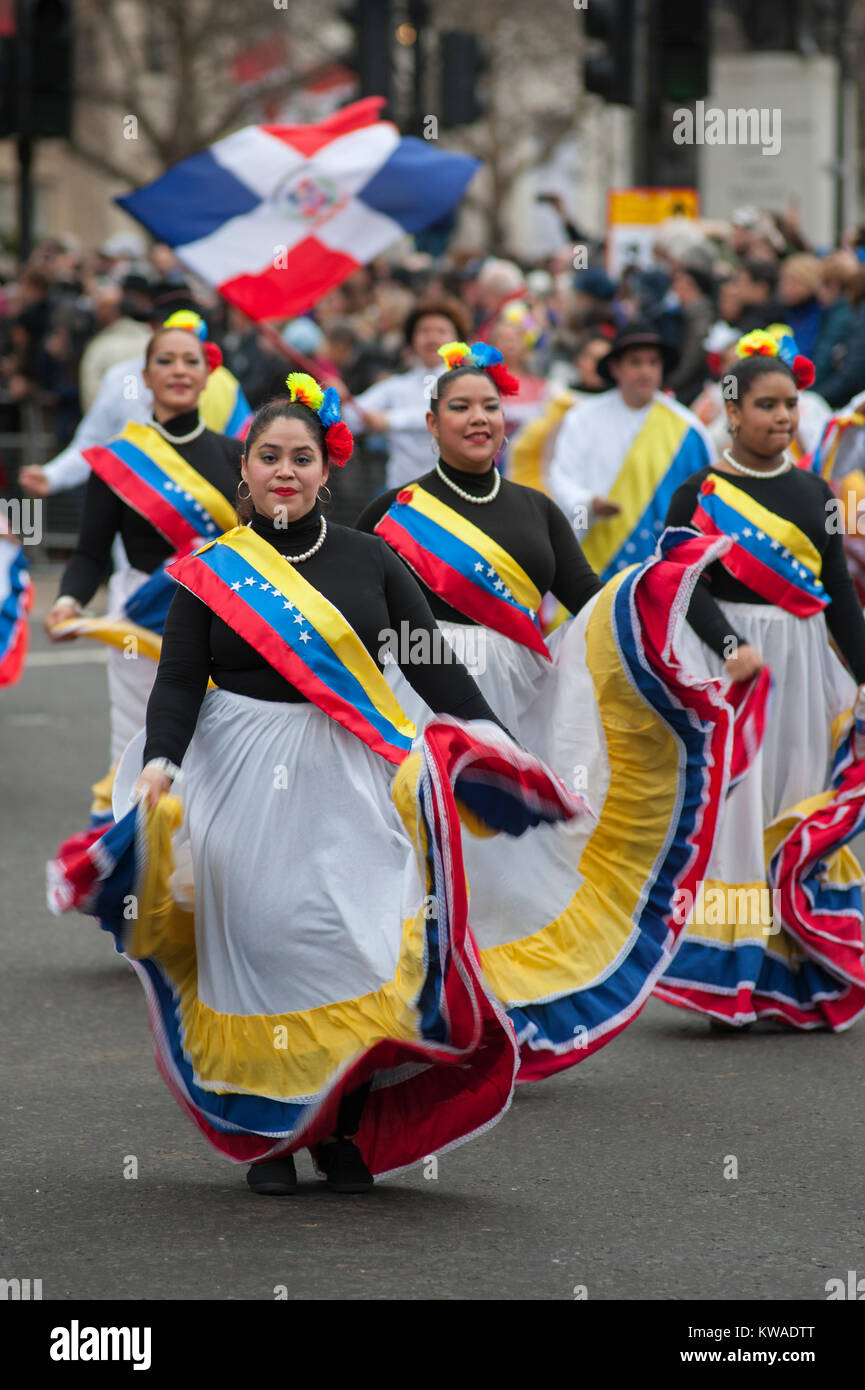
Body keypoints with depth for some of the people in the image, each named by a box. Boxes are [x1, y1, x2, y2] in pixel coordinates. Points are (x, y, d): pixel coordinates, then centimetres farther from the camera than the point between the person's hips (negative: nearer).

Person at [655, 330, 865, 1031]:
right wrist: (732, 644, -24)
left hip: (803, 661, 4)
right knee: (730, 805, -6)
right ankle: (728, 979, -2)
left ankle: (796, 978, 8)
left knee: (801, 808, 3)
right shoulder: (699, 494, -2)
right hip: (722, 659, -4)